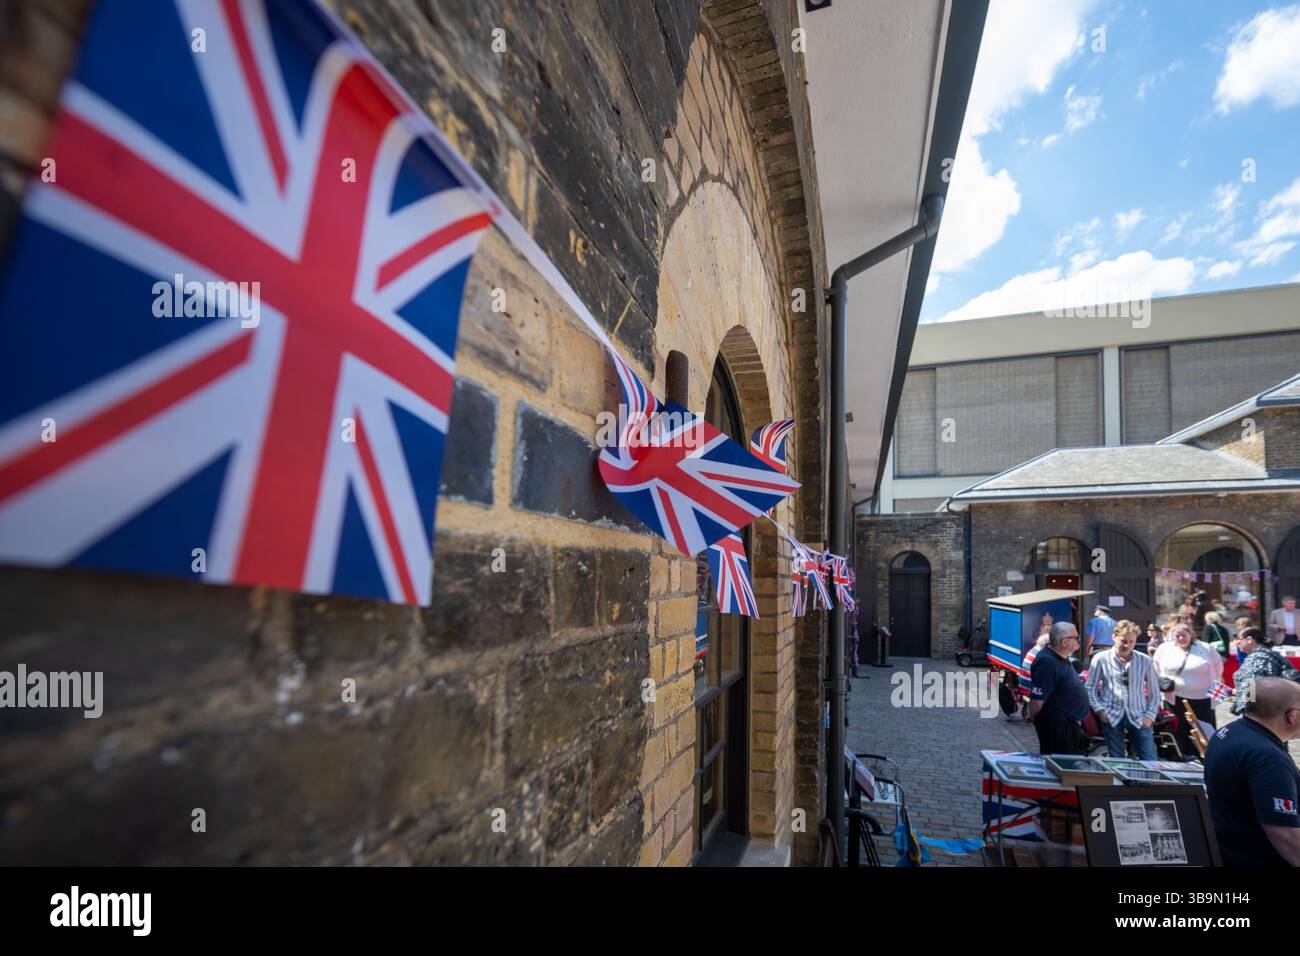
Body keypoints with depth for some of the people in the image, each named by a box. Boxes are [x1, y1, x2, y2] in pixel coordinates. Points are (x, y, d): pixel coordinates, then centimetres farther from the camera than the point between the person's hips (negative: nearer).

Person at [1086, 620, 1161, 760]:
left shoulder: (1145, 661, 3)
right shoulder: (1101, 659, -1)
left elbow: (1154, 691, 10)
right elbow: (1091, 688, 4)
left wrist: (1150, 715, 1)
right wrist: (1100, 710, -5)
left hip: (1138, 716, 1)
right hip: (1112, 716, -1)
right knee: (1117, 761, 9)